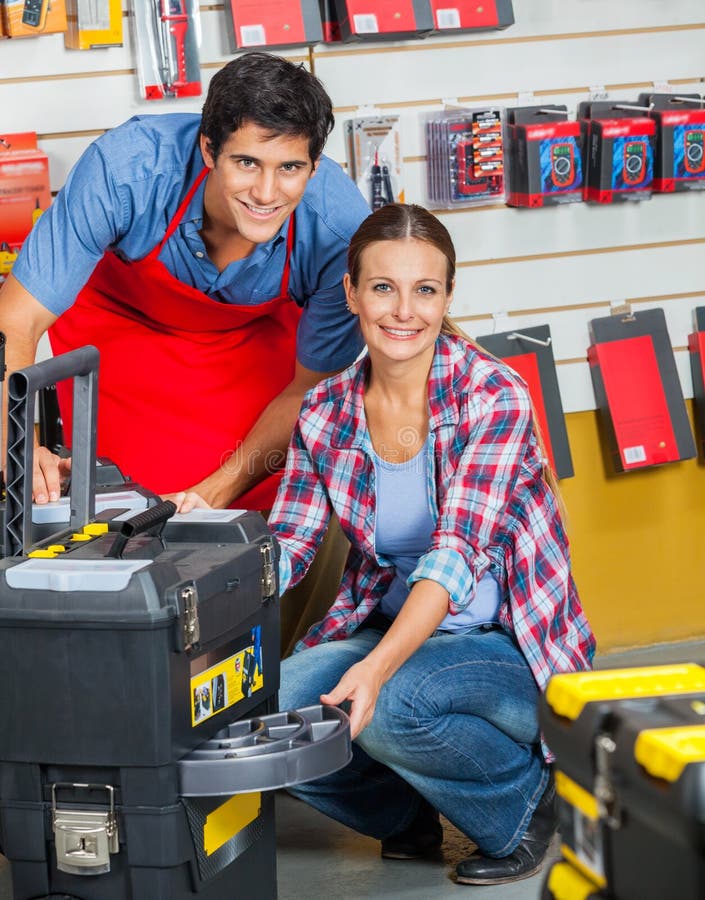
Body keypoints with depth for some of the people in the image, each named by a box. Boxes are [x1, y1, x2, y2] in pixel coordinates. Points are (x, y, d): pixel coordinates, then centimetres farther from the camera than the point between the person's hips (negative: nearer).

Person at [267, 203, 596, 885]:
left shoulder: (493, 398, -16)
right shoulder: (326, 413, 0)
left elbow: (456, 553, -27)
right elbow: (284, 547, -2)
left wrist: (376, 669, -42)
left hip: (509, 647, -5)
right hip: (388, 630, 5)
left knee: (390, 706, -34)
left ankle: (525, 800, -4)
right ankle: (409, 813, 7)